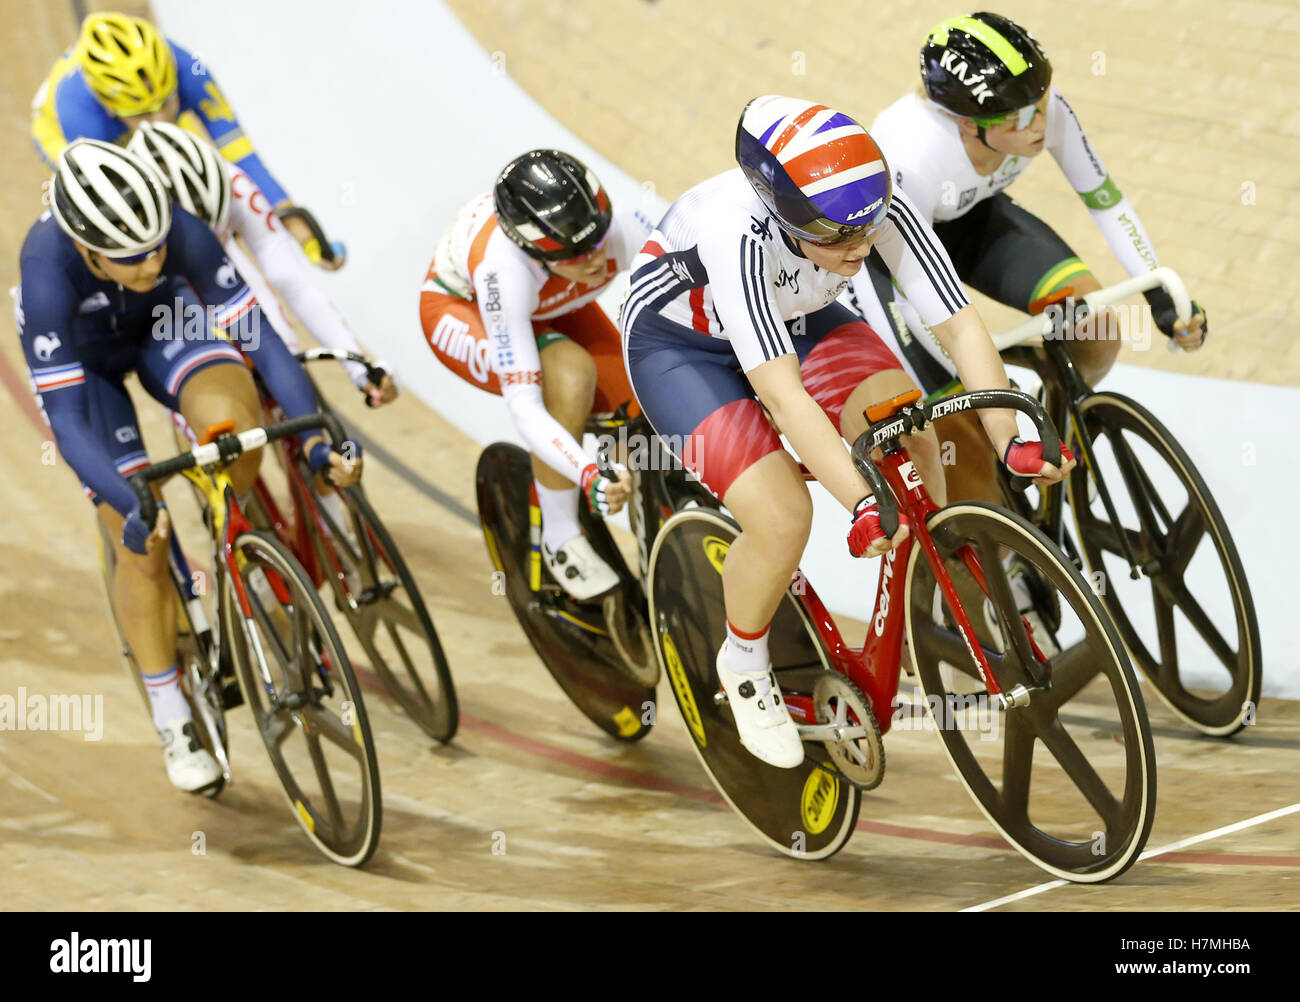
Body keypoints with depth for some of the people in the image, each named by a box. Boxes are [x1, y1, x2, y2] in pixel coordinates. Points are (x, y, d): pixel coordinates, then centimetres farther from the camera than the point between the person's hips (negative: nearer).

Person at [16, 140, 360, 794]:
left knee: (234, 421, -32)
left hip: (162, 324, 2)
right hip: (79, 355, -1)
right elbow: (66, 418, -39)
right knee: (142, 543, -8)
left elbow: (259, 335, -32)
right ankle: (175, 724, 9)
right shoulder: (47, 271, -40)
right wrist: (132, 507, -50)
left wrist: (314, 438, -42)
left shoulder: (181, 232, -36)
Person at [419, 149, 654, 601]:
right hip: (461, 307, -5)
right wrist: (590, 476, -59)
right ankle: (560, 538, -16)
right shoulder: (506, 268, -44)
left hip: (550, 308, 5)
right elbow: (524, 408, -45)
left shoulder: (620, 226, -36)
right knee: (571, 372, -34)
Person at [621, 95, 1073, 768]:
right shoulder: (737, 232, -42)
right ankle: (743, 664, 7)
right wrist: (862, 504, -53)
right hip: (682, 344, -5)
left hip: (797, 320, 5)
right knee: (782, 518, -22)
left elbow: (961, 327, -27)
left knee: (920, 445, -19)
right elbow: (782, 392, -46)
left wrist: (1011, 443, -38)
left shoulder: (881, 205, -29)